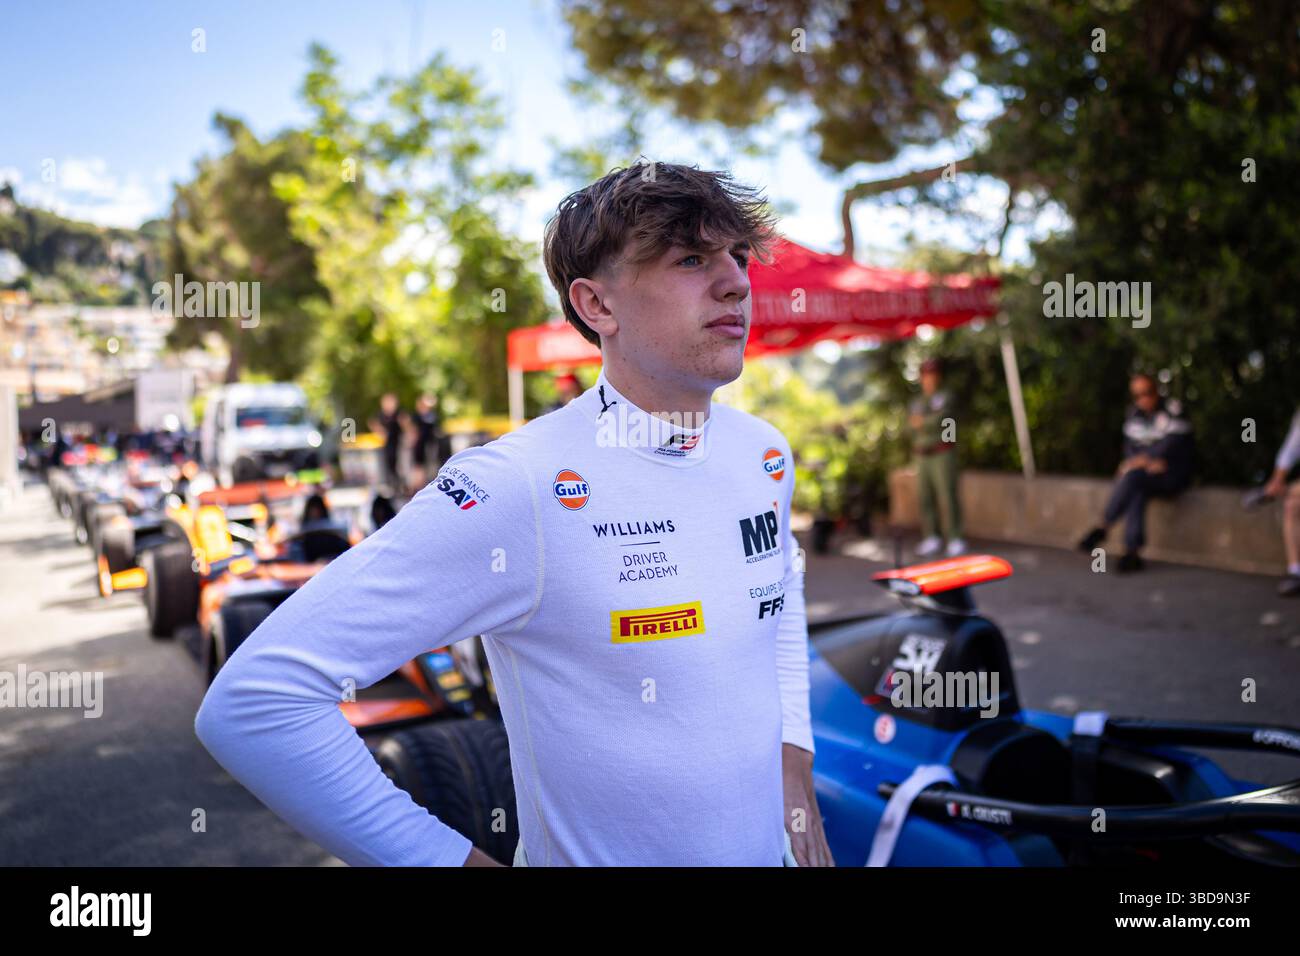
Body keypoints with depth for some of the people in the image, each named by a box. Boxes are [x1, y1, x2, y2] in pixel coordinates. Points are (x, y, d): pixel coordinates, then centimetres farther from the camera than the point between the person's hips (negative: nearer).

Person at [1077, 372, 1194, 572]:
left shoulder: (1173, 410, -3)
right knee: (1136, 490, -31)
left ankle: (1103, 527, -32)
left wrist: (1144, 459, -21)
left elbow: (1173, 443, -15)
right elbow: (1130, 447, 10)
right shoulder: (1134, 415, 14)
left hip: (1173, 475, -4)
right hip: (1145, 475, 5)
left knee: (1133, 475, -33)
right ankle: (1133, 551, -37)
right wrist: (1151, 462, -9)